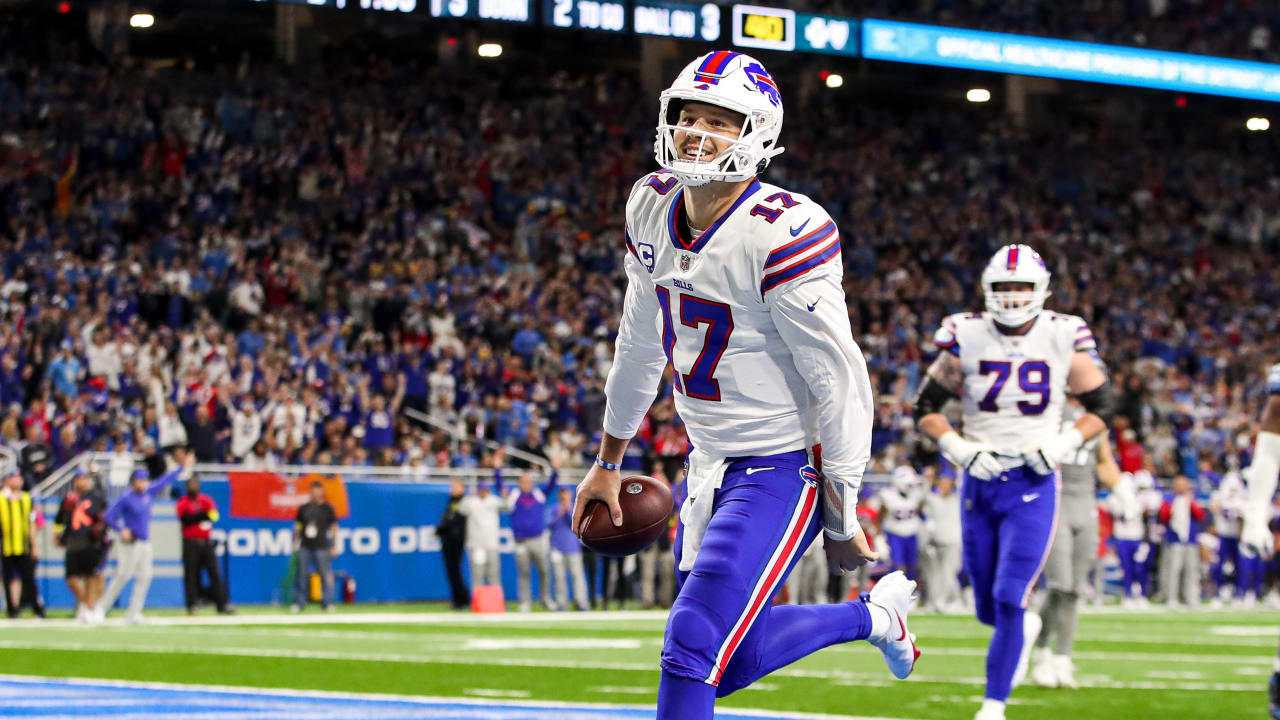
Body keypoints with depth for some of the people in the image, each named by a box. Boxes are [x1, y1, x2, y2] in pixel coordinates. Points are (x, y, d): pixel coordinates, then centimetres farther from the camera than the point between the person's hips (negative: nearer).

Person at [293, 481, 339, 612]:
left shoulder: (327, 508, 2)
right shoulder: (303, 508, 10)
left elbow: (334, 528, 4)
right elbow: (298, 526, 17)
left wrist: (334, 546, 0)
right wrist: (295, 543, 12)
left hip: (321, 547, -3)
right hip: (305, 547, 3)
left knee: (326, 575, -4)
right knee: (302, 574, 2)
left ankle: (327, 603, 3)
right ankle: (299, 602, 9)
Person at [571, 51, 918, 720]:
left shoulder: (780, 234, -23)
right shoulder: (653, 206, 1)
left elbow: (841, 381, -19)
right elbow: (640, 343, 16)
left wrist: (842, 517, -15)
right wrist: (608, 463, 23)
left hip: (783, 470, -8)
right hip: (711, 463, 8)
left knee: (691, 651, -16)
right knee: (734, 660, 16)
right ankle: (874, 616, 38)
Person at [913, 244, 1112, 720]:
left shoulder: (1064, 339, -4)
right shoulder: (966, 338, -3)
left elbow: (1102, 407, 6)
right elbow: (926, 407, 6)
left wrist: (1064, 444, -11)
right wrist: (957, 446, -11)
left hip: (1033, 484, -2)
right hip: (979, 481, 2)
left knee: (1010, 600, -13)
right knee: (988, 607, 12)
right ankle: (1027, 627, 48)